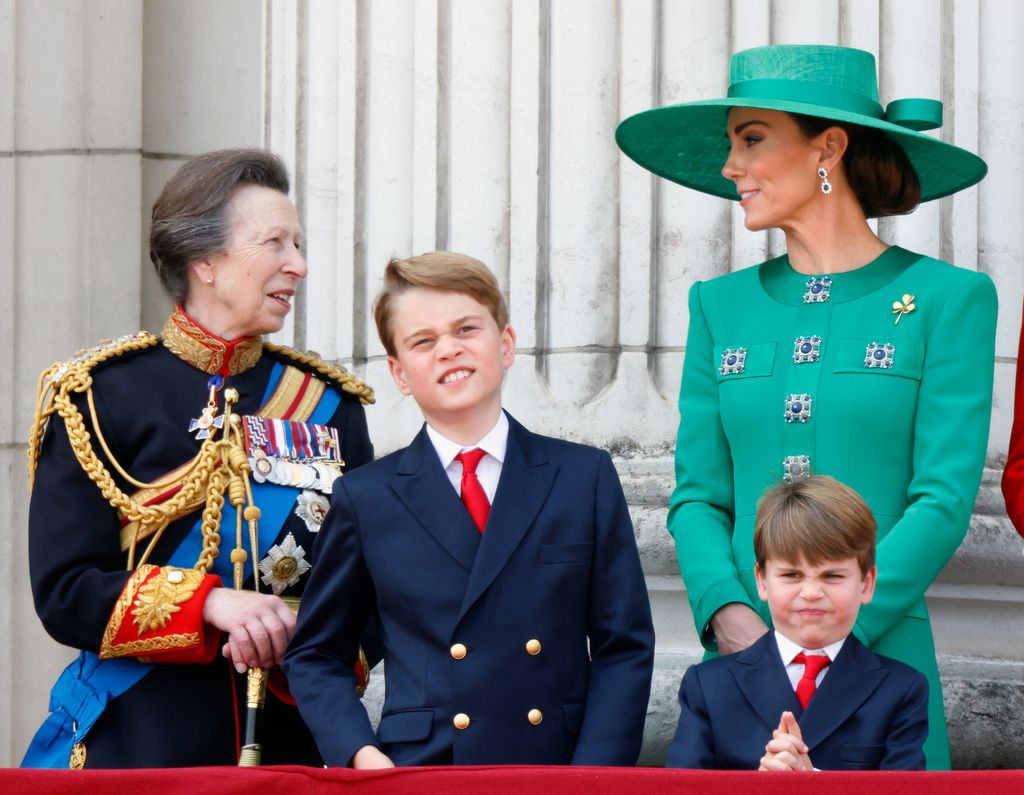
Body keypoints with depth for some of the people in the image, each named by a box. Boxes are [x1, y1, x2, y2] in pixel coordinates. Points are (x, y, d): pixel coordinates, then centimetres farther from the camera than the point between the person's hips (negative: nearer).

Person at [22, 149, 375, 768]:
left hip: (290, 739, 3)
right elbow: (63, 592, -7)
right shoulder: (101, 393, -2)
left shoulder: (329, 403, 8)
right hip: (137, 743, -3)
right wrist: (209, 603, -19)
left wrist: (298, 639, -14)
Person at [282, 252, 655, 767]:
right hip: (417, 771, 0)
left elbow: (623, 646, 5)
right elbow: (316, 655, 12)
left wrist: (592, 779, -7)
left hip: (558, 781, 0)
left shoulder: (585, 477, 7)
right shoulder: (365, 498, 6)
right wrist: (358, 755, -5)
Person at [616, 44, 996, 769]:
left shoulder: (946, 299, -1)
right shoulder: (721, 306, 11)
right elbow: (698, 496, 8)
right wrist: (730, 615, -10)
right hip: (740, 658, 3)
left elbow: (945, 501, -7)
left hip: (879, 650, -3)